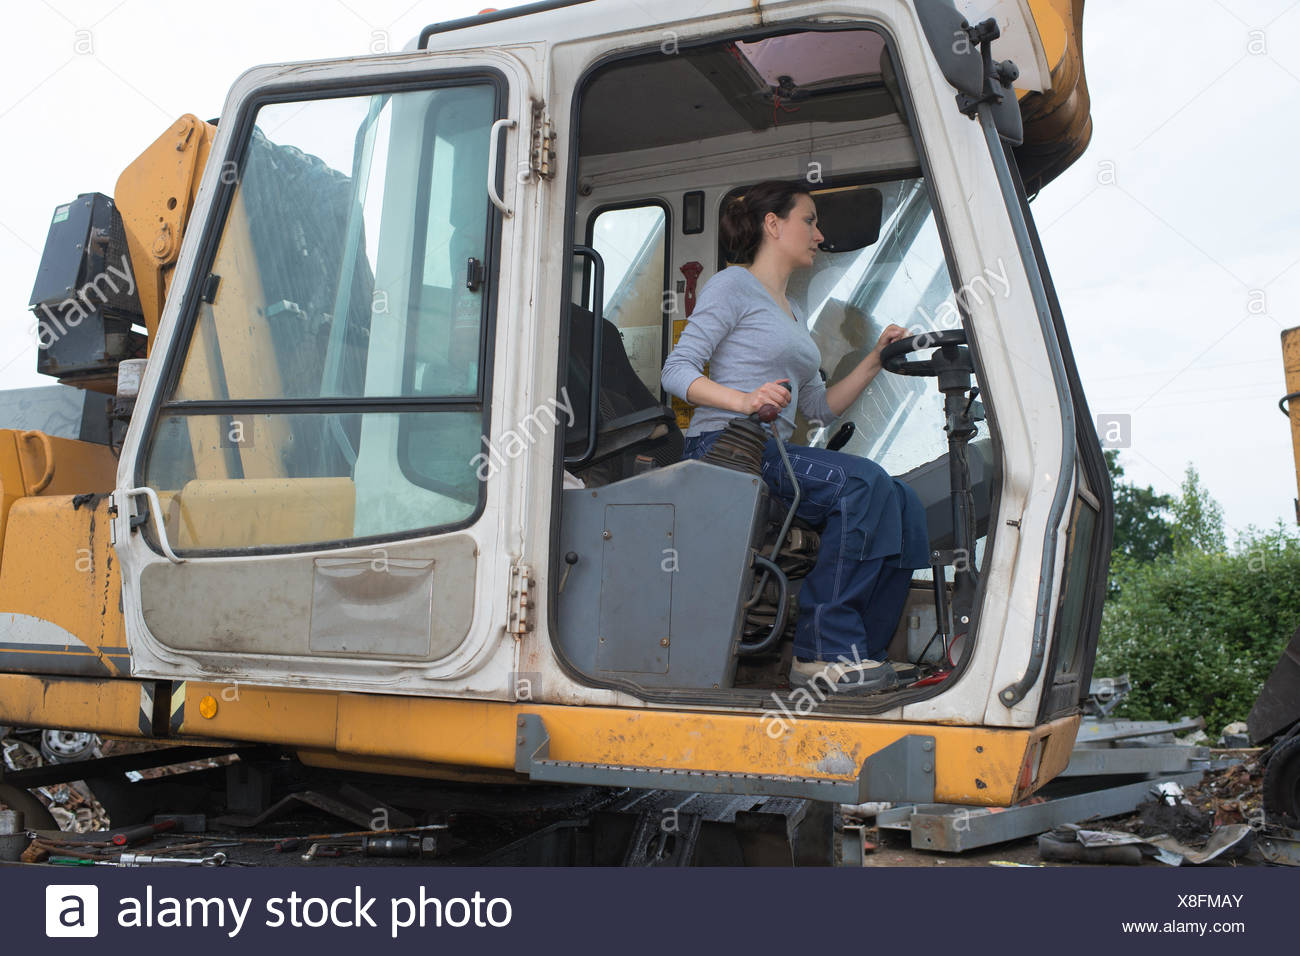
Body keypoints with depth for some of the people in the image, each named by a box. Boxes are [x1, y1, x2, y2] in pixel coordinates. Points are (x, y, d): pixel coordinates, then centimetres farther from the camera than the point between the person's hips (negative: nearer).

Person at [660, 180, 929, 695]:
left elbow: (820, 407, 25)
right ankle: (822, 653, -24)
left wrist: (874, 360, 14)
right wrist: (743, 399, -24)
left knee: (903, 505, -11)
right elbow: (676, 370, -8)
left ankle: (860, 654, -12)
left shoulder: (794, 315, 29)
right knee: (861, 482, -28)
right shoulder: (734, 285, 3)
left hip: (775, 455, 8)